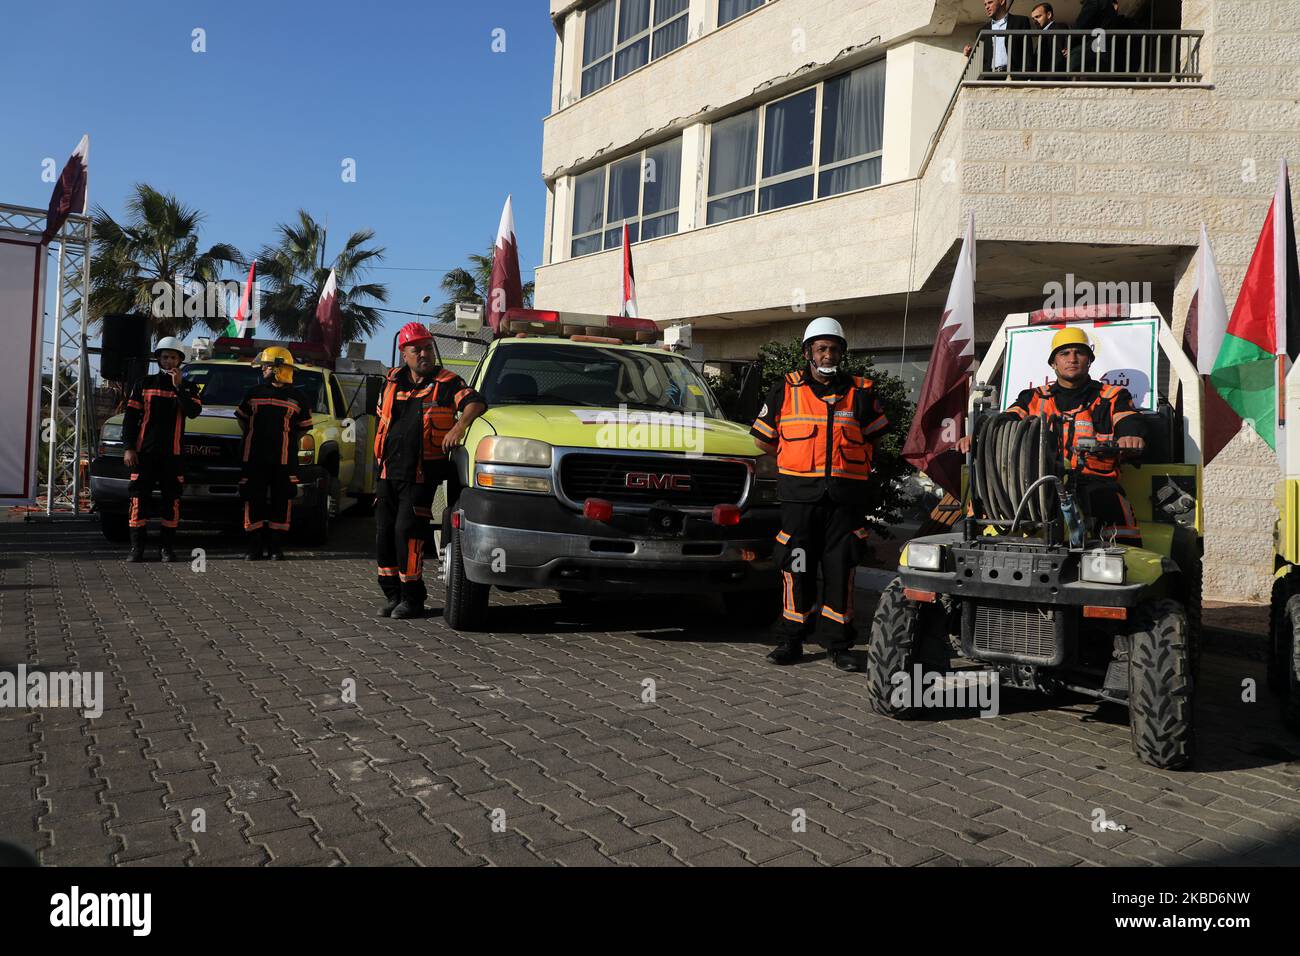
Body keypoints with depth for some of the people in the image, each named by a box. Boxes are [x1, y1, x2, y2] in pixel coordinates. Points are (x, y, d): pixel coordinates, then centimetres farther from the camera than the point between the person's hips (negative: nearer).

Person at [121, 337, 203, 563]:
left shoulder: (187, 388, 10)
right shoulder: (144, 384, 11)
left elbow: (194, 411, -9)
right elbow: (130, 417, 7)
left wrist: (179, 387, -17)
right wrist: (128, 448, -2)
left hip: (172, 453, 0)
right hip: (144, 451, 0)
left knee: (171, 500, 1)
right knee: (139, 499, -2)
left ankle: (167, 548, 8)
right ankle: (137, 548, 3)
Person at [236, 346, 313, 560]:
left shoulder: (296, 397, 5)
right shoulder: (255, 393, 12)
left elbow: (304, 427, 11)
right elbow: (241, 417, 22)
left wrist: (286, 442, 5)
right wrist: (251, 438, 14)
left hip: (284, 461, -2)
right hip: (255, 459, 2)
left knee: (281, 503, 1)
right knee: (254, 502, 1)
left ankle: (276, 547, 11)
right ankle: (254, 547, 8)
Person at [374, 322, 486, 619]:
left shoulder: (447, 382, -3)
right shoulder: (393, 381, 13)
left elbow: (476, 402, -17)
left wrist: (460, 425, -35)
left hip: (421, 477, -6)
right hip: (388, 473, 6)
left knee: (407, 532, -12)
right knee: (384, 534, 7)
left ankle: (412, 599, 0)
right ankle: (392, 595, 20)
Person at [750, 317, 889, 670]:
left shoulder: (859, 393, 9)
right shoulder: (786, 391, 5)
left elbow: (873, 436, 20)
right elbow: (765, 438, 13)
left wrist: (854, 469, 12)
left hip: (845, 495, 1)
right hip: (799, 494, -1)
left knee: (841, 569, 3)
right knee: (796, 568, 2)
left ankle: (837, 643, 13)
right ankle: (791, 640, 13)